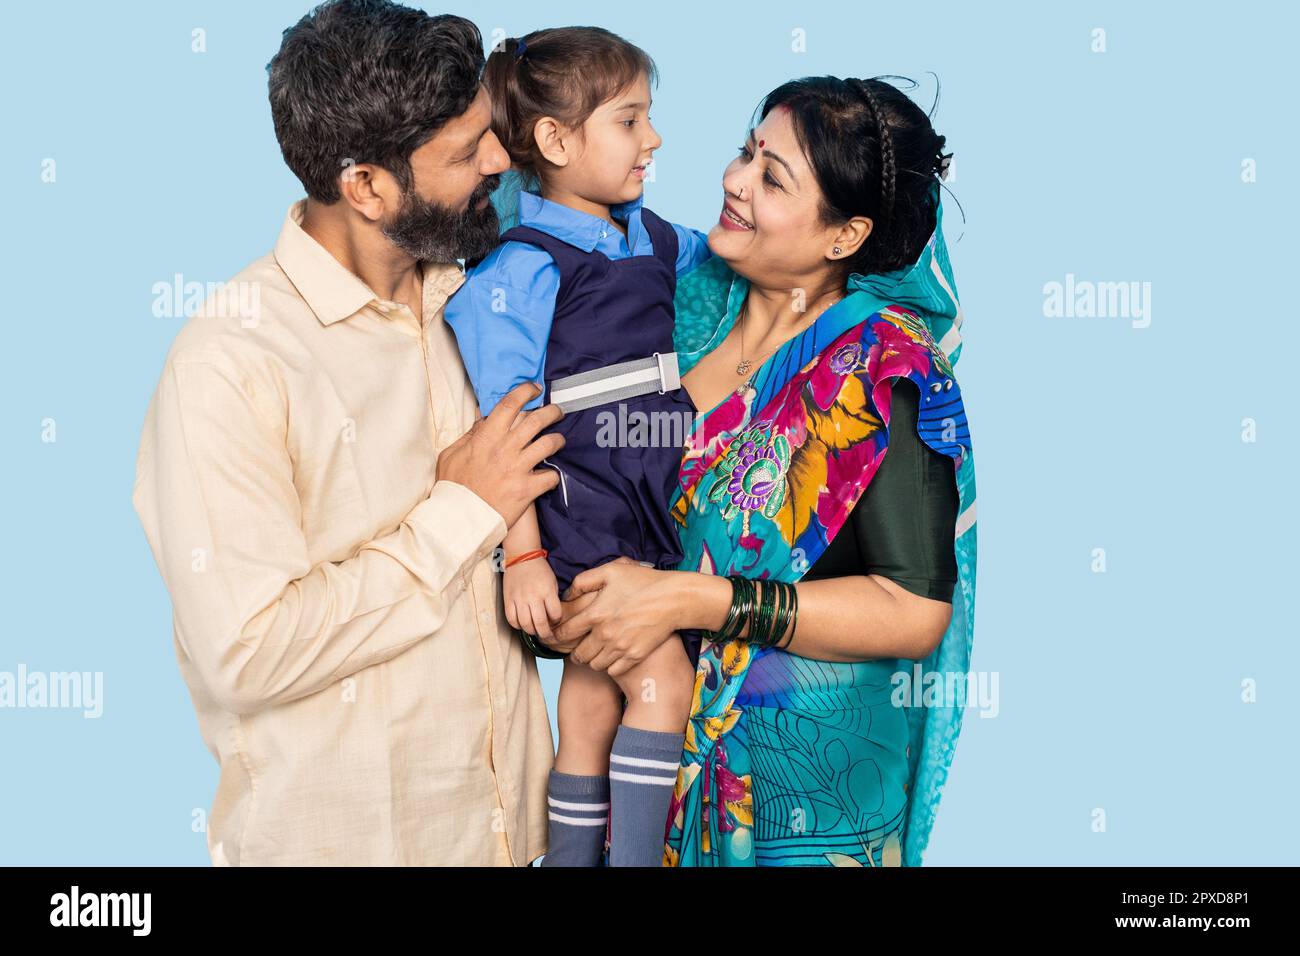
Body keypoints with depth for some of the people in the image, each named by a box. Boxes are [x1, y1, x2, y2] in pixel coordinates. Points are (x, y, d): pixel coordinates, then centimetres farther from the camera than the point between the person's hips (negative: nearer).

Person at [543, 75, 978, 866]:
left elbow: (917, 613, -23)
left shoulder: (880, 372, -20)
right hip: (661, 728, 5)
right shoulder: (698, 296, -4)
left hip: (801, 768, -5)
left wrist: (688, 600, -26)